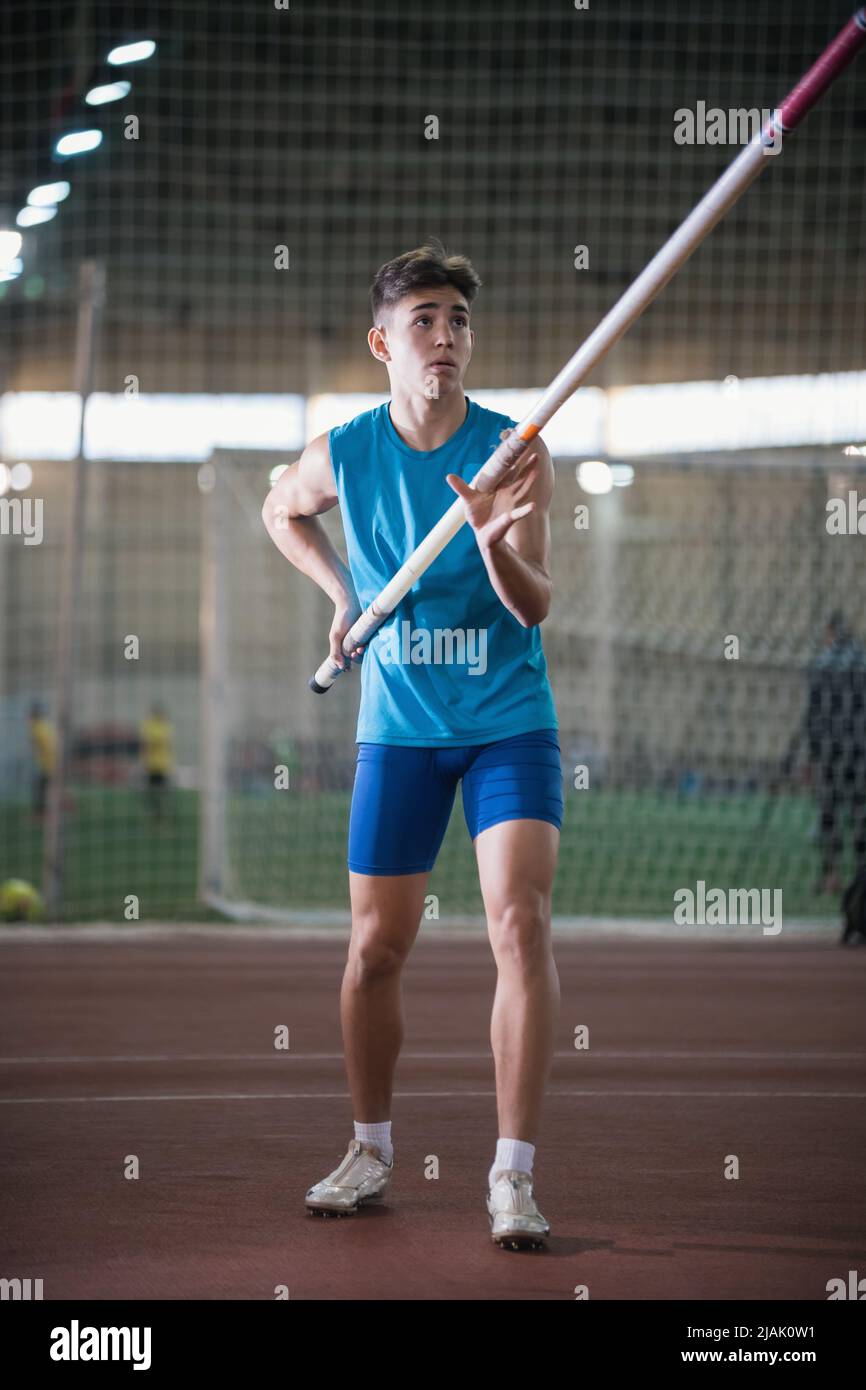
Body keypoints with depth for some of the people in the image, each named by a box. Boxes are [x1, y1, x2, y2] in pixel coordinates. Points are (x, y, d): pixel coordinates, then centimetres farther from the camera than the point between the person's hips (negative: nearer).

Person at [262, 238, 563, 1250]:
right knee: (376, 946, 5)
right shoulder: (342, 454, -3)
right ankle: (370, 1150, 25)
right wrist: (343, 591, 6)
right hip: (398, 726, 2)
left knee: (520, 920, -16)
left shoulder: (513, 450, -9)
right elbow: (282, 512, 21)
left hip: (510, 722, -2)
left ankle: (513, 1174, -14)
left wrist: (497, 543, -34)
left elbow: (535, 607, -14)